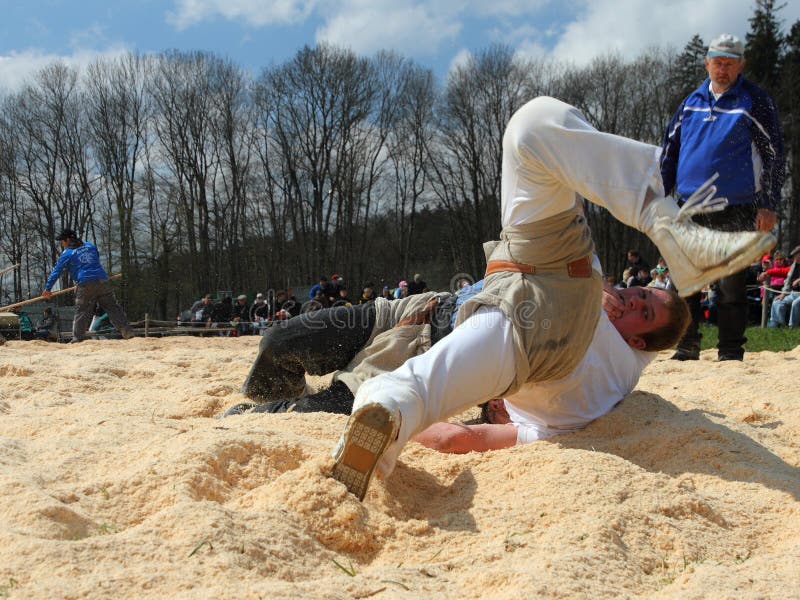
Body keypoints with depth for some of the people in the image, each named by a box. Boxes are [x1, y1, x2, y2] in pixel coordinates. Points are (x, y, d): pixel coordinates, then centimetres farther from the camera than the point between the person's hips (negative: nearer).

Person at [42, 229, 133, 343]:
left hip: (85, 285, -4)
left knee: (82, 311, 3)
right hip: (102, 281, 4)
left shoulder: (67, 253, 6)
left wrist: (47, 289, 12)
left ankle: (78, 338, 0)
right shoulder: (91, 246, 20)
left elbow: (56, 271, 7)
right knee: (112, 306, 5)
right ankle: (126, 330, -2)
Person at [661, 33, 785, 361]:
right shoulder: (691, 102, 12)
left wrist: (768, 205, -8)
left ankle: (731, 351, 8)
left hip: (736, 210, -4)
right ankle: (687, 346, 14)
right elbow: (669, 149, 16)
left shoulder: (755, 102, 0)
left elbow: (774, 155, -2)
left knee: (732, 284, 0)